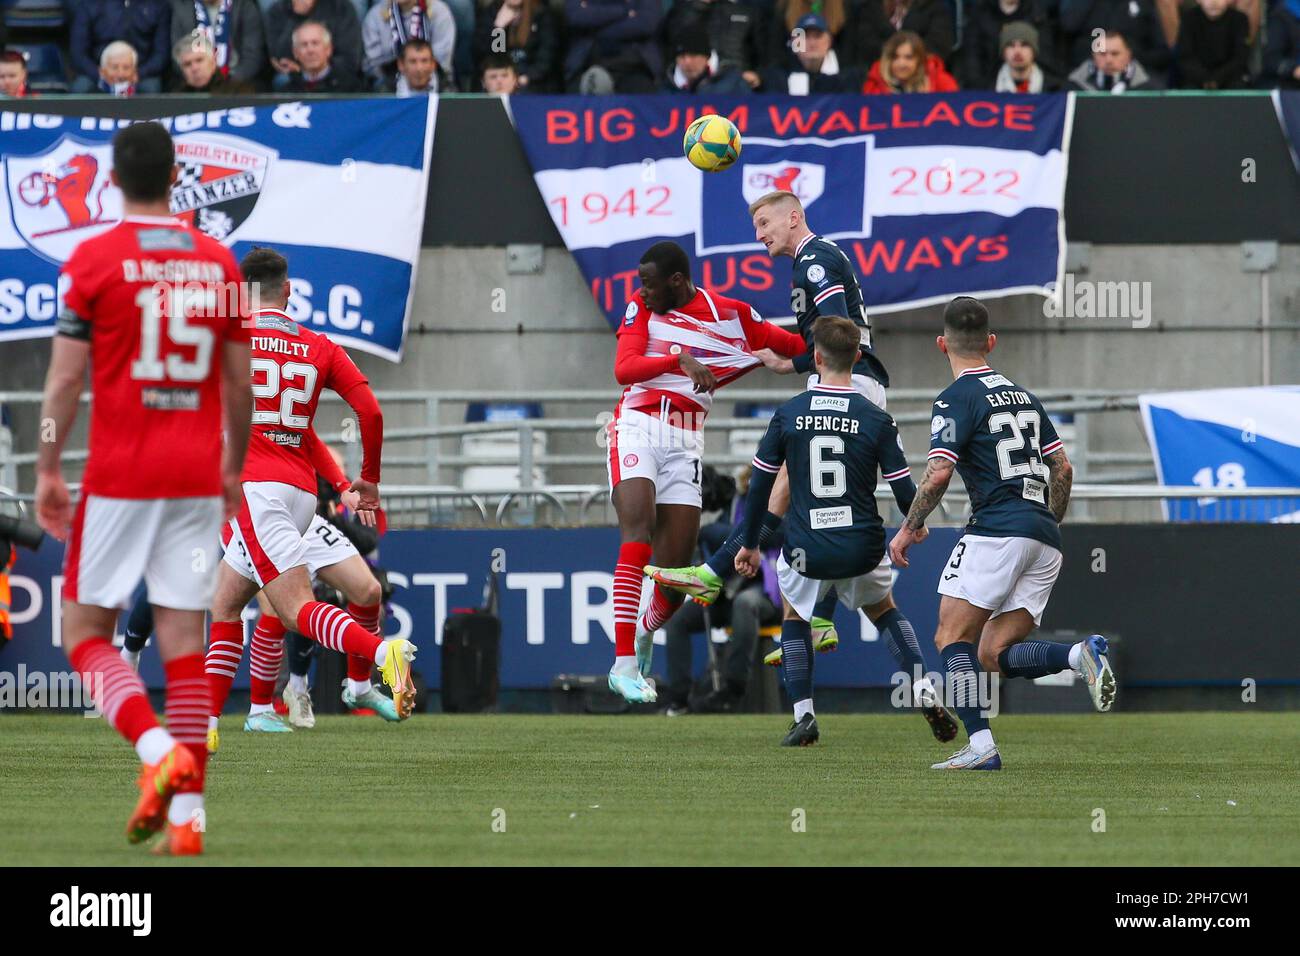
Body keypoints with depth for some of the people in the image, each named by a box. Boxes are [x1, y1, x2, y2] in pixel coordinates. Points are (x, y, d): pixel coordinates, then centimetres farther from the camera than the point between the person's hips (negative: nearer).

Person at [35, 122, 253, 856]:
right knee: (186, 640, 4)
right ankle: (187, 814, -2)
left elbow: (65, 380, -6)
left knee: (87, 633, 6)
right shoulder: (218, 262, 6)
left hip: (119, 477, -3)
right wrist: (233, 469, 21)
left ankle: (158, 749, -18)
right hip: (196, 477, 3)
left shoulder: (94, 260, -5)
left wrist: (48, 469, 2)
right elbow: (241, 383, 9)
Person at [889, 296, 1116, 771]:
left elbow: (938, 474, -14)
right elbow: (1063, 468, 21)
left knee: (953, 638, -3)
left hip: (998, 531, -7)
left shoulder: (957, 399, -4)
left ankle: (980, 745, -18)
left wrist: (910, 527, -2)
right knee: (994, 655, 7)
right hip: (1044, 542, 7)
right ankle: (1081, 655, -16)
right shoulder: (1022, 396, 20)